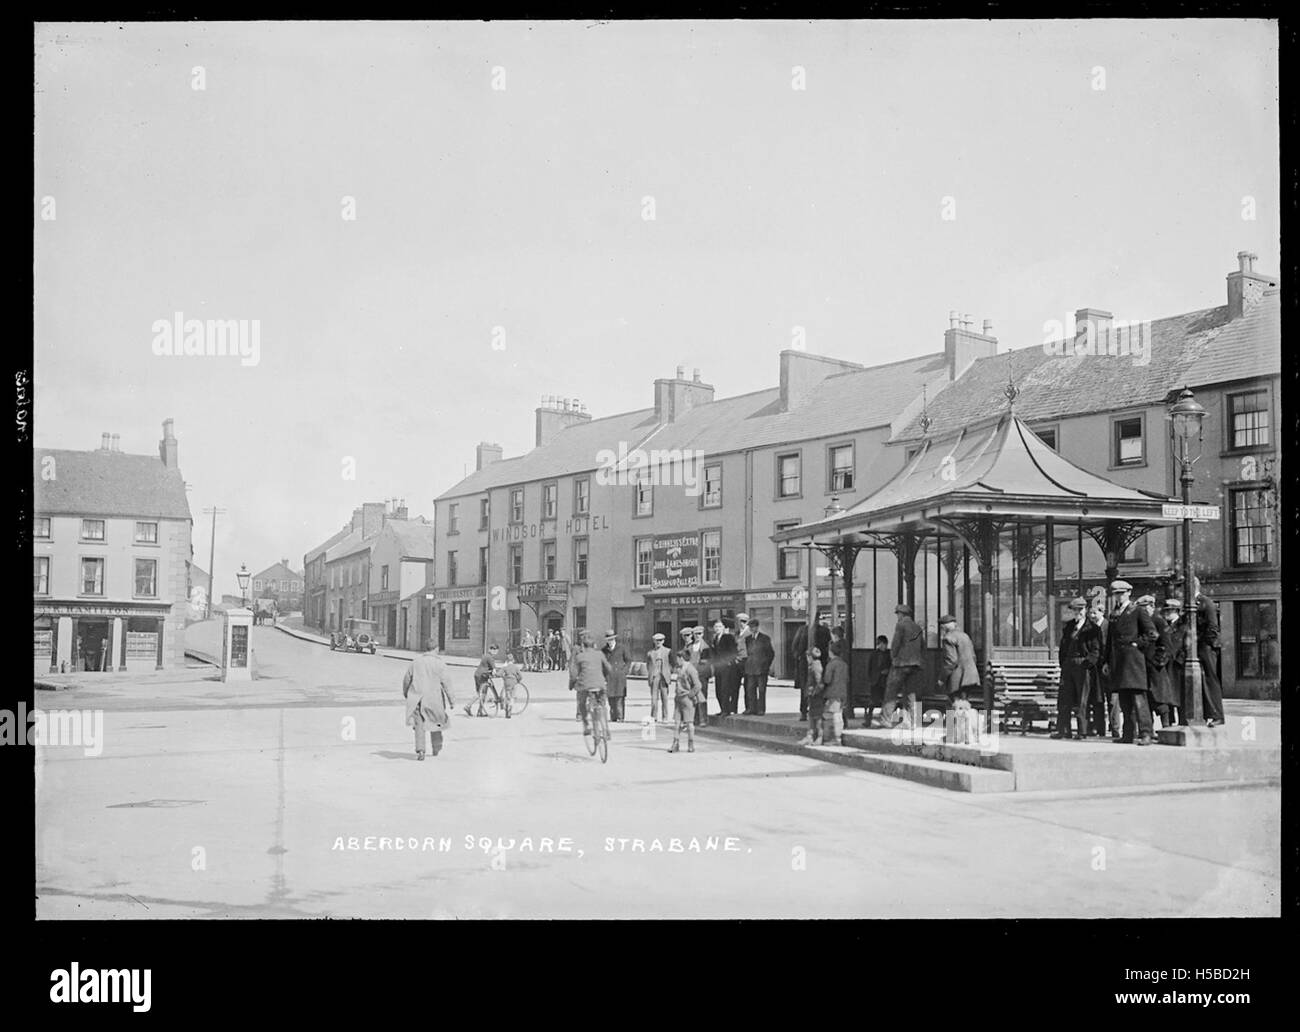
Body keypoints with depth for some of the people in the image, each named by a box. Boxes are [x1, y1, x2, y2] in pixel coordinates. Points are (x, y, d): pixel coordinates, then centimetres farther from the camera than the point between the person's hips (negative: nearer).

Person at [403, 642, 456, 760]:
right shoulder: (439, 664, -6)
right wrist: (451, 700, -5)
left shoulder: (416, 661, 3)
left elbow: (406, 678, 10)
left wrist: (405, 693, 26)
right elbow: (446, 682, -9)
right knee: (435, 722, 18)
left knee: (419, 724, 2)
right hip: (434, 697, -1)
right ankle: (436, 748, 29)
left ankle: (420, 750, -12)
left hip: (417, 697, 1)